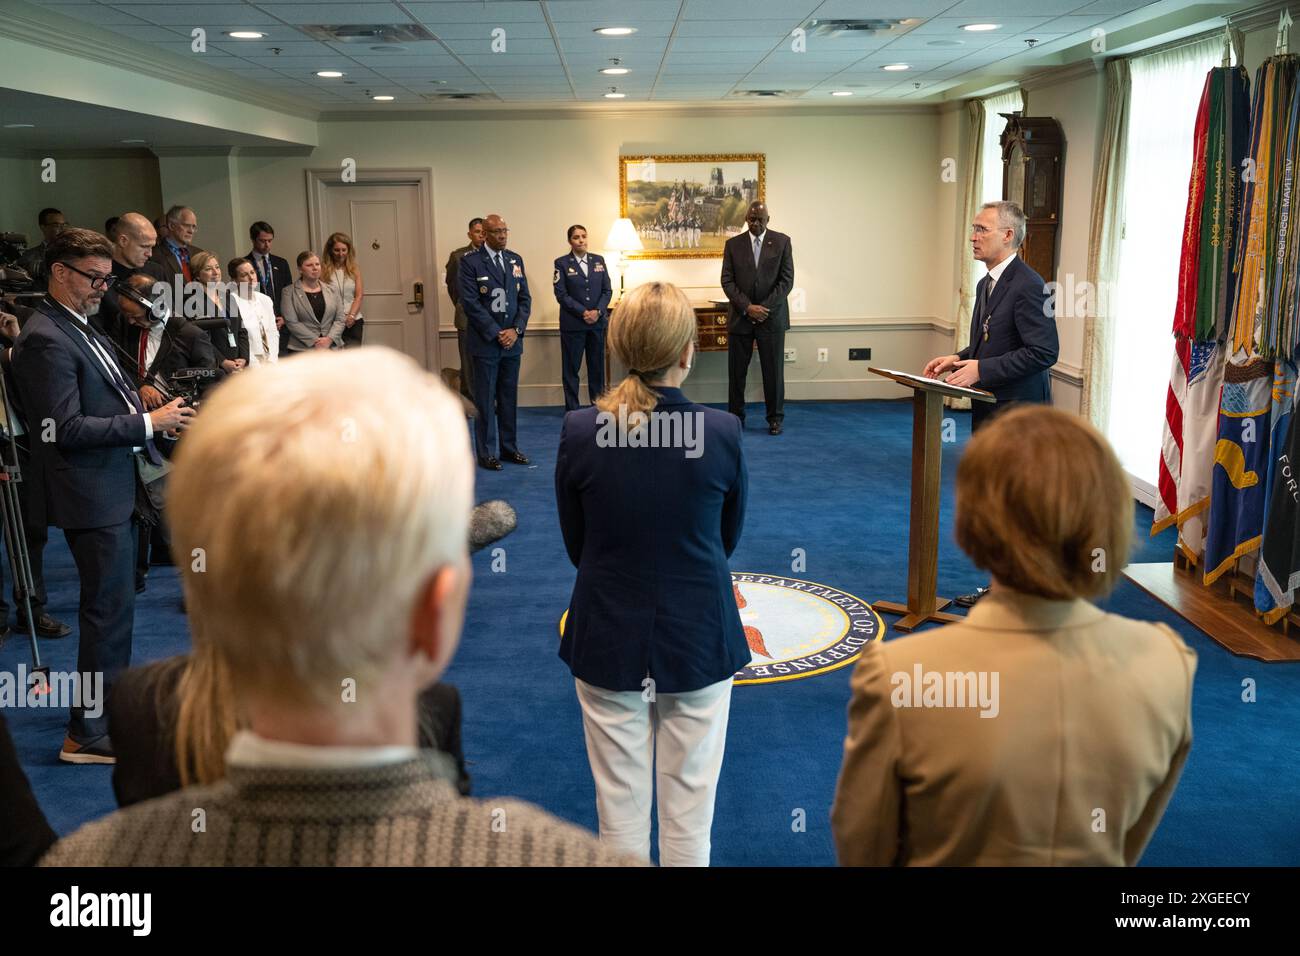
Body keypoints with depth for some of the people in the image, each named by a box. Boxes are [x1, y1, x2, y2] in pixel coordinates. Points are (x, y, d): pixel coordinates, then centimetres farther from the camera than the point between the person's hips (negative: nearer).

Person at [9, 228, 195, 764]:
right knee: (109, 607, -3)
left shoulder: (79, 327, 12)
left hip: (113, 485, 10)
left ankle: (114, 699, 37)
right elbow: (66, 427, -24)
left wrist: (152, 416, 5)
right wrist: (147, 423, -22)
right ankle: (88, 734, 8)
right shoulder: (46, 339, -18)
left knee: (112, 602, 21)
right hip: (92, 493, -10)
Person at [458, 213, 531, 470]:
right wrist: (496, 333, -14)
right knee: (485, 400, 2)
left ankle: (509, 447, 21)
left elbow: (525, 298, 9)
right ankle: (486, 453, 10)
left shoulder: (515, 260, 10)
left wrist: (516, 330, -6)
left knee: (509, 398, 11)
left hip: (512, 341, 5)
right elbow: (470, 303, -12)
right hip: (485, 342, -5)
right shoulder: (470, 262, -6)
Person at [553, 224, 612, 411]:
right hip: (573, 324, -3)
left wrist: (598, 312, -10)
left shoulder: (598, 260, 9)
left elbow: (607, 290, 6)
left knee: (597, 366, 8)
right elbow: (561, 294, -8)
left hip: (598, 322, 3)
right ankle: (572, 410, 9)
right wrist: (583, 313, -15)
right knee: (571, 368, 2)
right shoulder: (562, 263, -1)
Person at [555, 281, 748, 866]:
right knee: (689, 813, 14)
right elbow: (729, 539, 1)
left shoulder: (578, 432, -13)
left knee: (620, 811, 14)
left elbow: (576, 546, -1)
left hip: (608, 639, 1)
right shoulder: (722, 433, -14)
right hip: (698, 642, 0)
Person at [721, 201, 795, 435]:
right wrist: (747, 307, -12)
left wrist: (765, 308, -11)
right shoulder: (733, 244, 6)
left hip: (772, 317, -1)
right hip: (740, 317, 1)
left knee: (773, 370, 2)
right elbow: (727, 281, 1)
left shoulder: (782, 241, 3)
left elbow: (787, 279, -1)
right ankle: (736, 417, 13)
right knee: (737, 370, 3)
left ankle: (775, 418, 14)